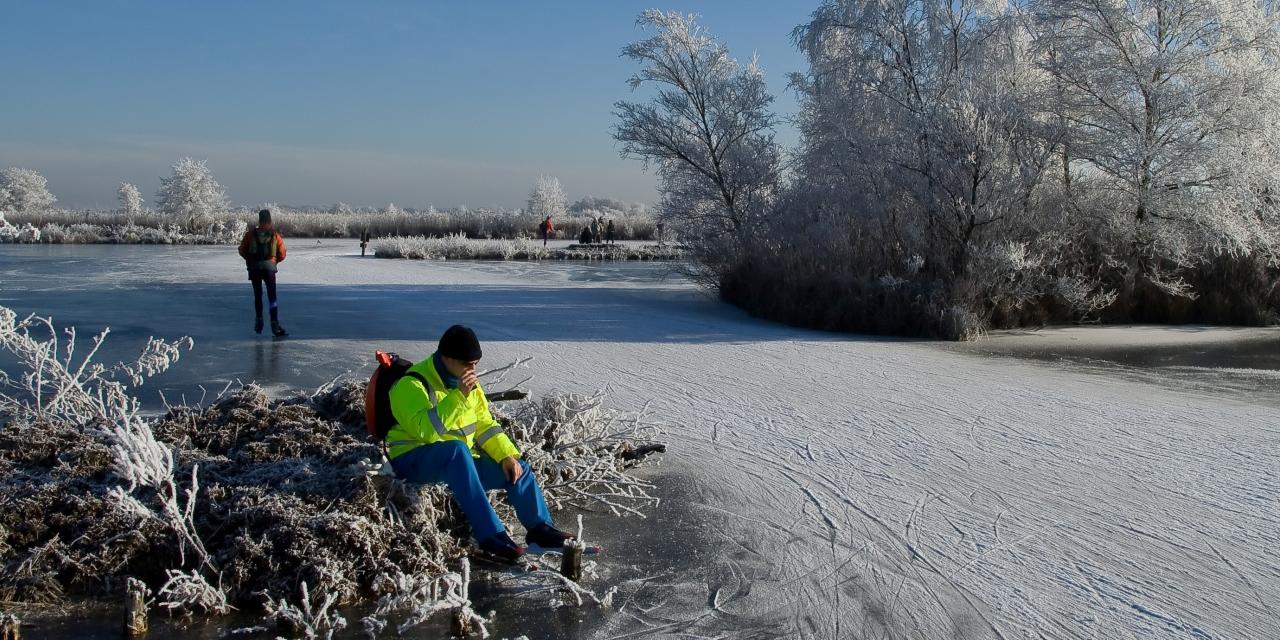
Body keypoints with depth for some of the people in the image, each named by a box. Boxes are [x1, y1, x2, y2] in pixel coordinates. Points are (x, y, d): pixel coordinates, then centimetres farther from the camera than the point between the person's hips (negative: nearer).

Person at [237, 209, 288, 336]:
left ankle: (259, 322, 18)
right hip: (269, 267, -1)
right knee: (272, 297, -1)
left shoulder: (251, 234, 1)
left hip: (253, 268, 1)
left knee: (257, 295, 16)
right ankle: (275, 325, -10)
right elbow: (282, 255, 2)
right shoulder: (276, 235, 0)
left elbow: (242, 251, 4)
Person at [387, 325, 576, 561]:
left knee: (517, 468, -7)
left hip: (460, 461, 8)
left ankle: (540, 527, 10)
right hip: (414, 460, -7)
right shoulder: (412, 384, -18)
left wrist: (507, 455, -3)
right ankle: (491, 535, -39)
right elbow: (427, 431, -32)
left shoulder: (467, 382, 8)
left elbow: (485, 424, 11)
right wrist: (458, 396, -37)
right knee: (457, 449, -38)